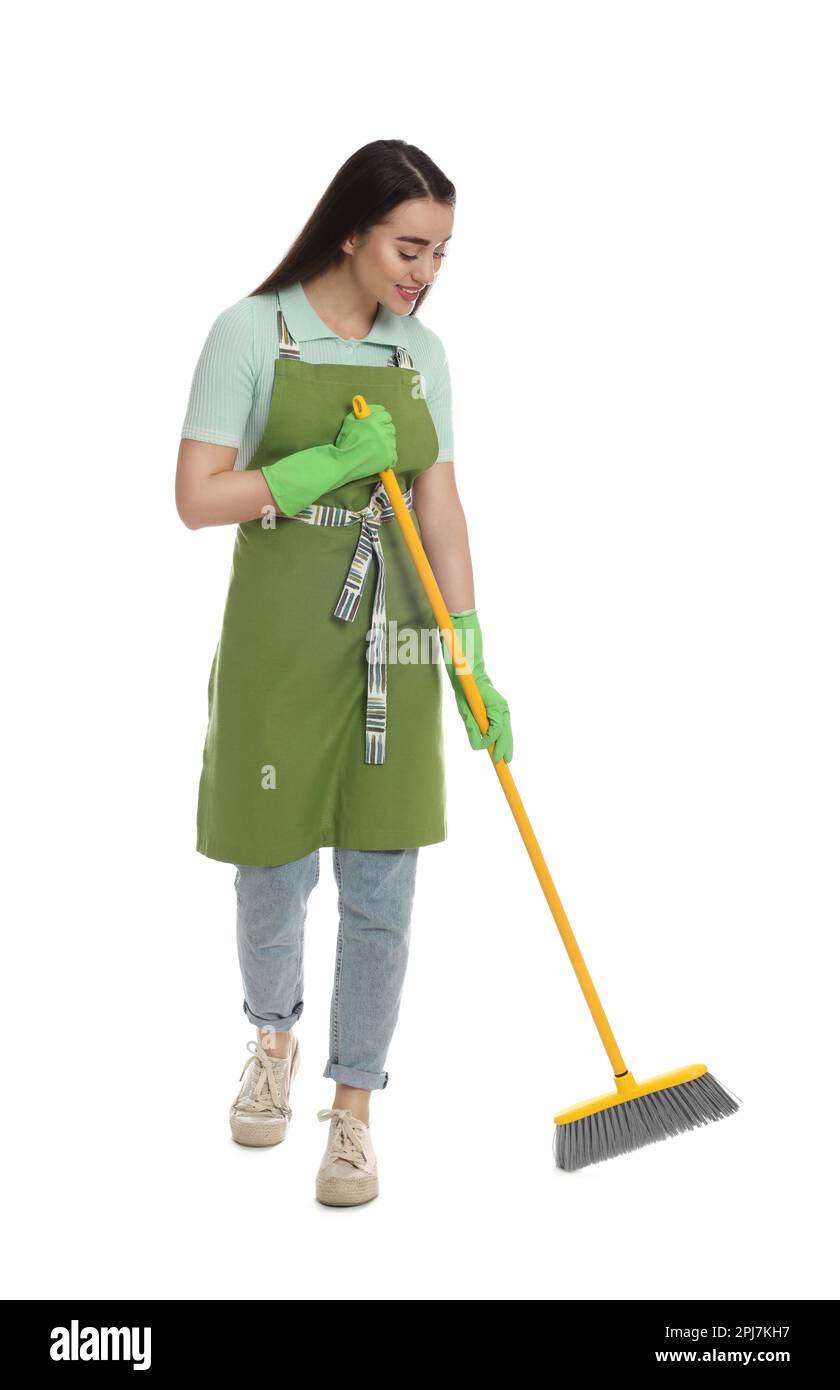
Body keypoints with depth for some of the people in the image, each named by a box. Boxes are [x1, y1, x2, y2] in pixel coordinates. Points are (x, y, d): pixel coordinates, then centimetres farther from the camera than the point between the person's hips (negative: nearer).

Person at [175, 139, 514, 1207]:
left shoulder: (422, 353, 7)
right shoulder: (251, 332, -5)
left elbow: (441, 514, 7)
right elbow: (197, 498, -8)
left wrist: (471, 662, 3)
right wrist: (327, 465, -19)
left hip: (392, 642, 3)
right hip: (280, 636, -3)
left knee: (381, 886, 3)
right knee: (273, 870, 8)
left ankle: (353, 1107, 20)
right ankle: (272, 1034, 40)